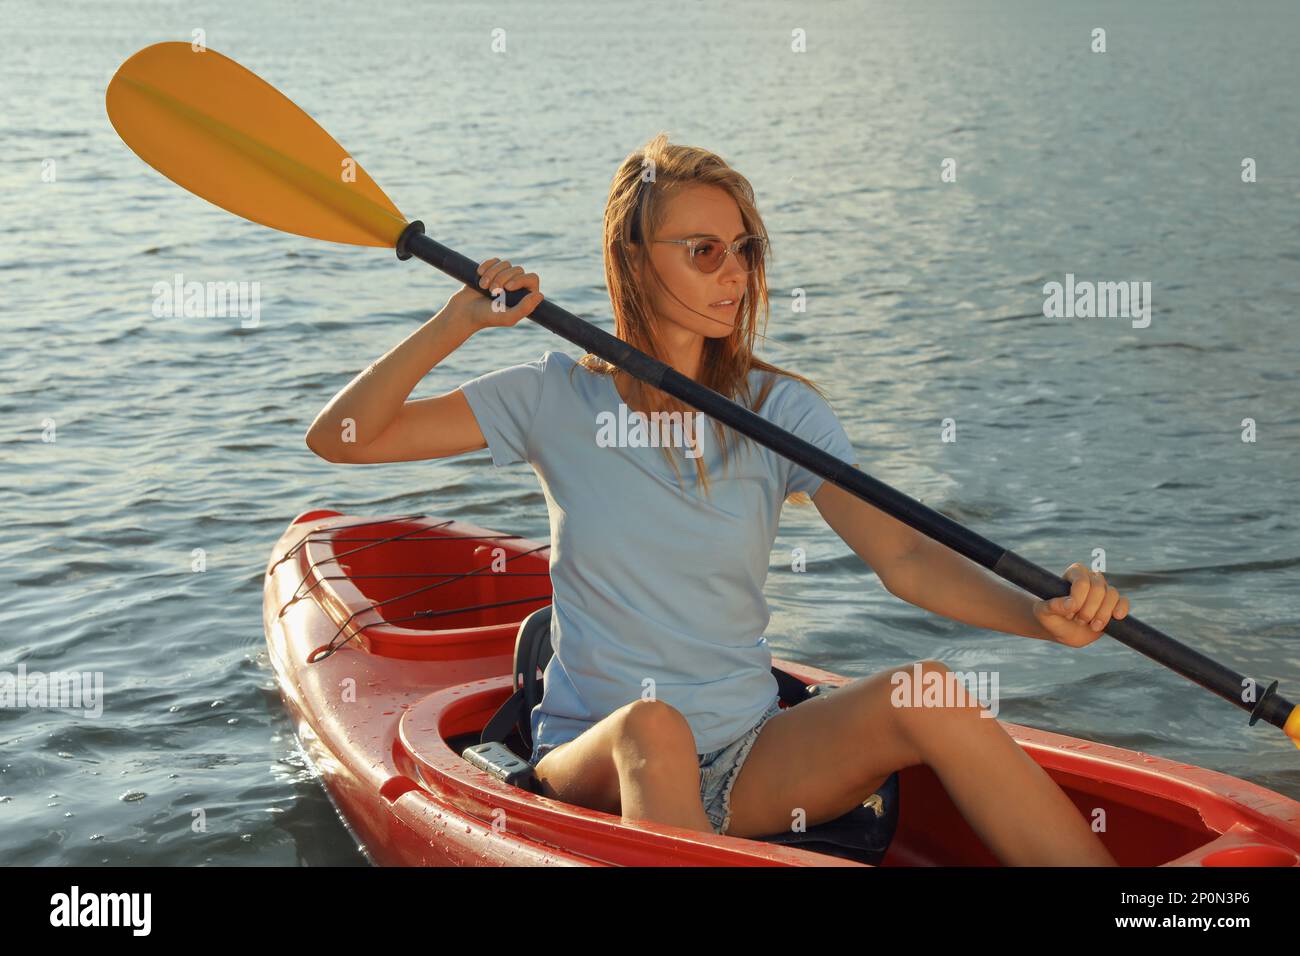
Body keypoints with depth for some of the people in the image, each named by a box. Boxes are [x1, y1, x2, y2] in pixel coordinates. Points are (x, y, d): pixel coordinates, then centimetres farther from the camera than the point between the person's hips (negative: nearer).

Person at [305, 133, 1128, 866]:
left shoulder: (780, 411, 2)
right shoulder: (559, 398, 0)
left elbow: (902, 554, -14)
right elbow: (339, 437, -4)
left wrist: (1039, 613, -31)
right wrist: (462, 320, -14)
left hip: (751, 763, 2)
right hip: (597, 767, -1)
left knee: (923, 693, -25)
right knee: (651, 725, -36)